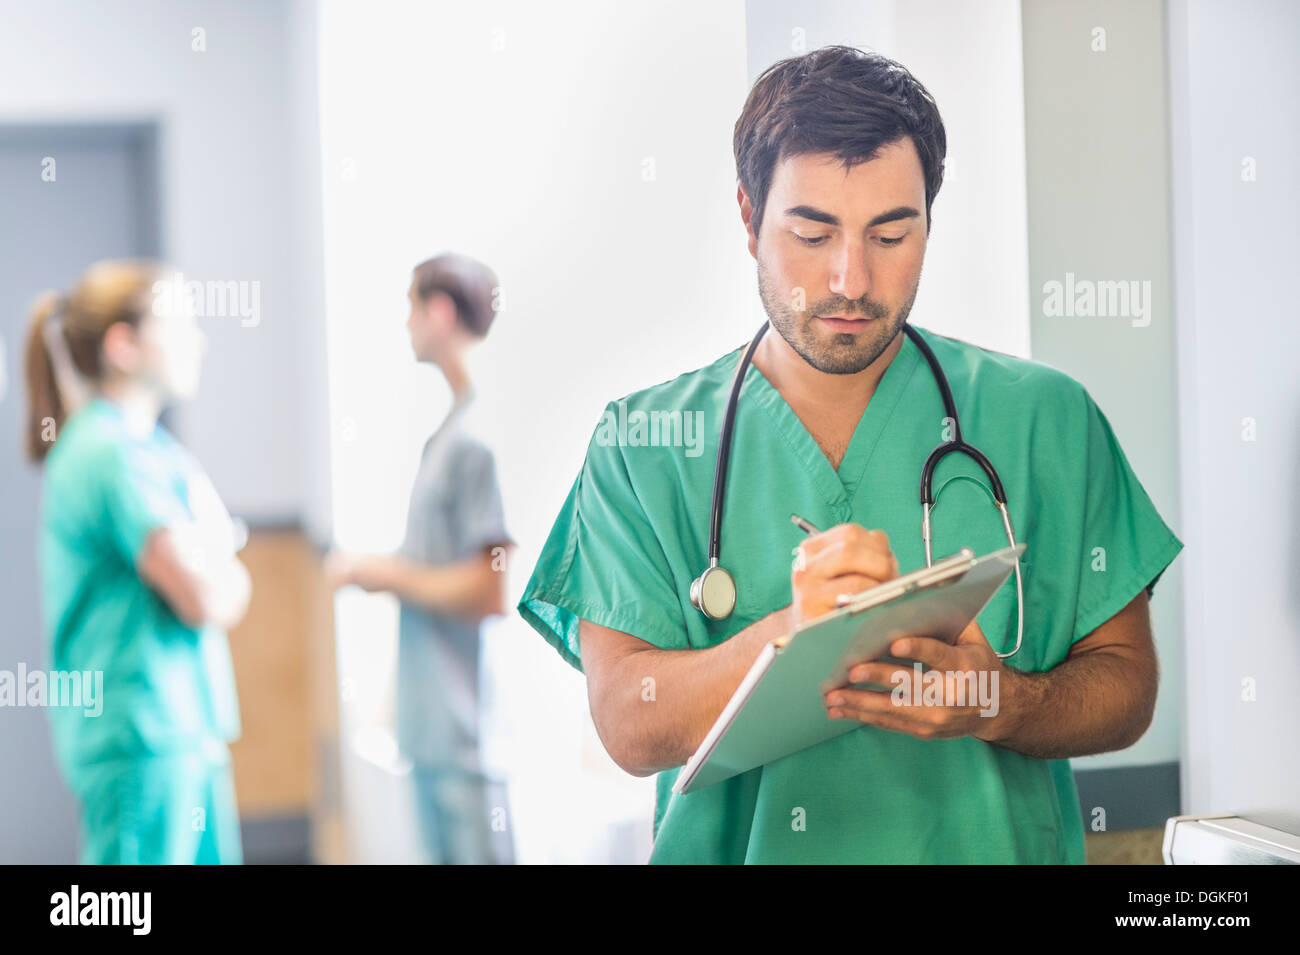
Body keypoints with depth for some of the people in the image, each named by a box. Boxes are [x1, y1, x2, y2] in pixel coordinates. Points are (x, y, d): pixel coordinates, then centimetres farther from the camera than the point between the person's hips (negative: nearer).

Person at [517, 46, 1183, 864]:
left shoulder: (1043, 420, 6)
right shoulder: (642, 443, 3)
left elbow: (1126, 683, 6)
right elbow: (629, 725, -5)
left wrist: (1000, 705, -13)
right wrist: (790, 633, -21)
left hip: (989, 844, 2)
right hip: (742, 843, -1)